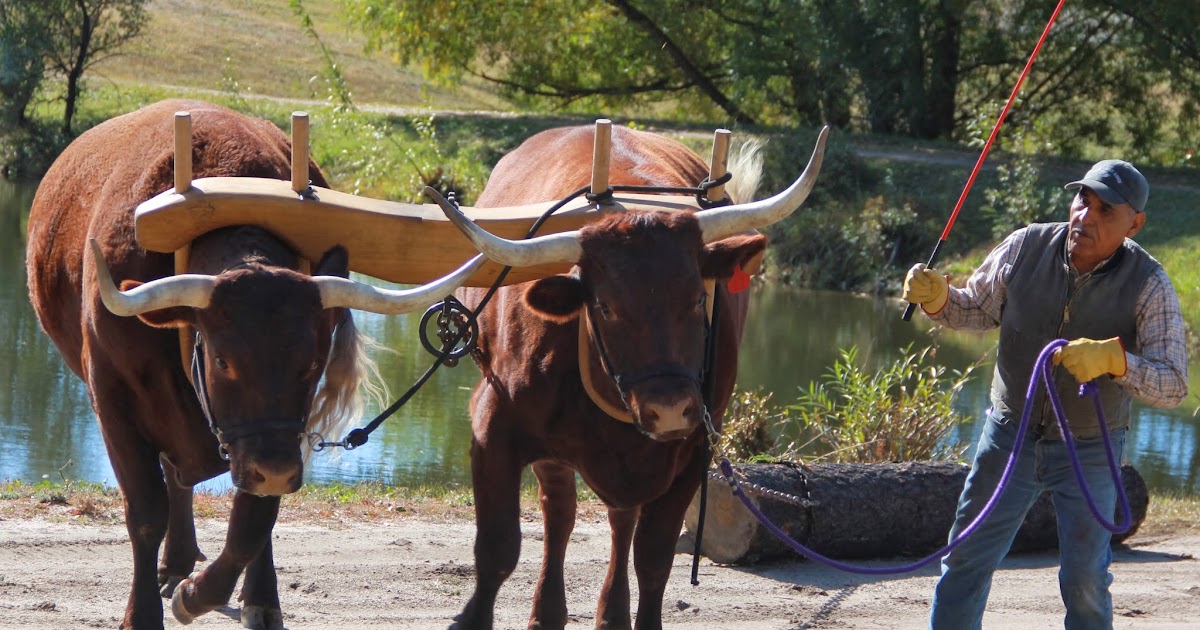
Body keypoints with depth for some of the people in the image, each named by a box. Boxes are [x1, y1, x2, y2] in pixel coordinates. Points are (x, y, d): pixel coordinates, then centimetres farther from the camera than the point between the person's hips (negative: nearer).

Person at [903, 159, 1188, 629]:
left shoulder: (1148, 286, -18)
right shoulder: (1026, 248, -11)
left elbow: (1173, 385, -22)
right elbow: (977, 309, 6)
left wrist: (1113, 358, -40)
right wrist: (937, 298, -16)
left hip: (1089, 450, -2)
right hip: (1011, 434, 2)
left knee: (1085, 581, 2)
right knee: (967, 558, 6)